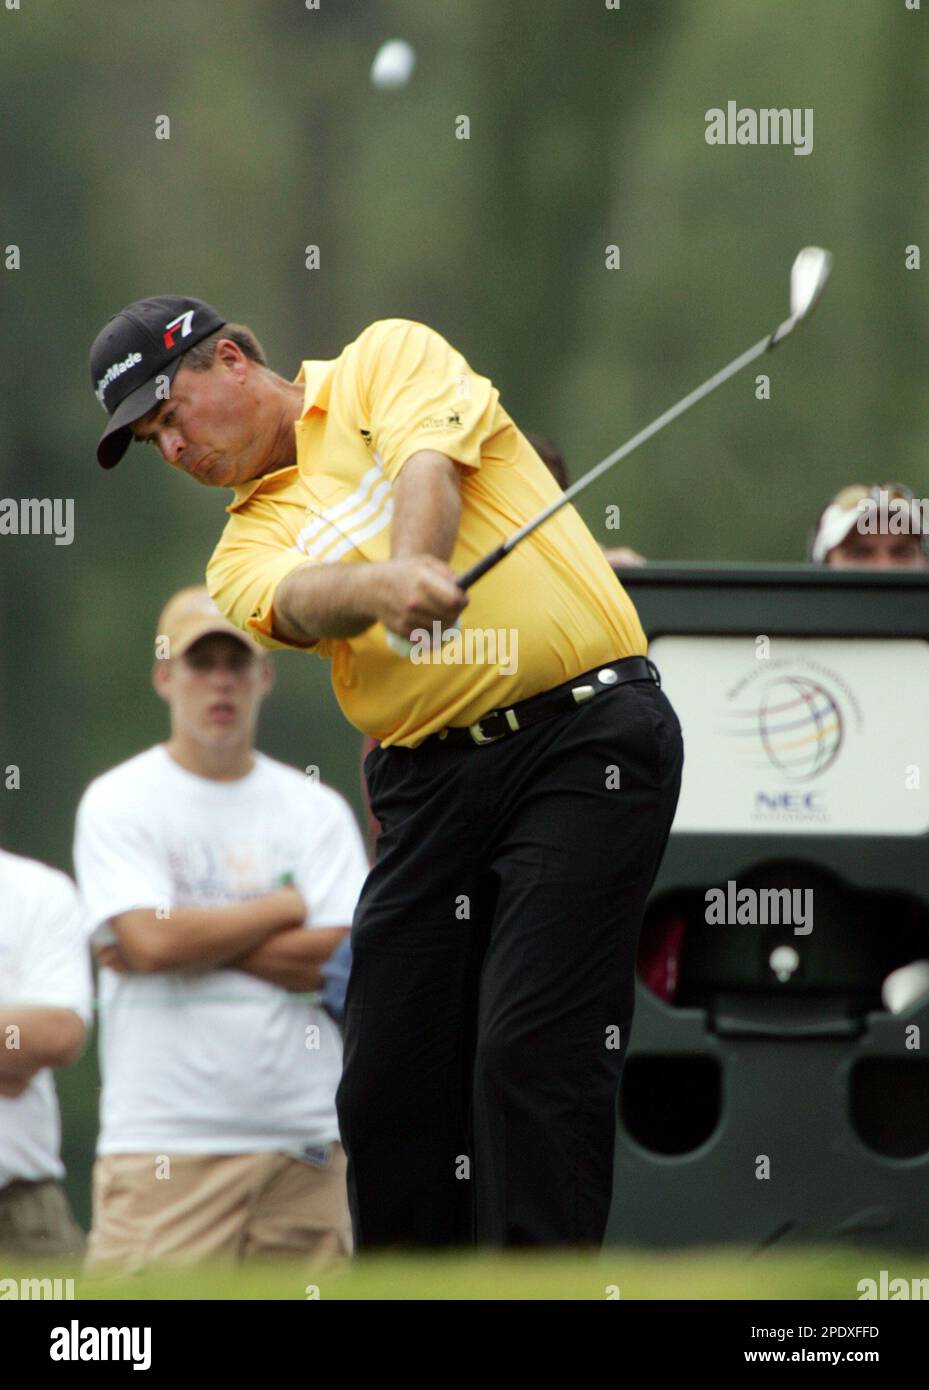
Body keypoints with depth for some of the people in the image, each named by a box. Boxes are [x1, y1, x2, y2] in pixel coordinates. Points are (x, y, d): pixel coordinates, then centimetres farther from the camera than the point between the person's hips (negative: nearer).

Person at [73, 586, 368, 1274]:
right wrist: (287, 907, 0)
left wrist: (196, 944, -7)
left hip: (304, 1141, 3)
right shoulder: (117, 803, 4)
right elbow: (150, 939, -11)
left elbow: (345, 959, -1)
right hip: (164, 1149, -3)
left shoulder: (319, 811, 12)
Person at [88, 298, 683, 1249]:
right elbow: (298, 601, -9)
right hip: (430, 775, 6)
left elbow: (428, 463, -13)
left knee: (534, 1055, -13)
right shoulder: (247, 547, 15)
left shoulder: (388, 359, 9)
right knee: (388, 1082, 2)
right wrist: (385, 586, -33)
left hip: (585, 735, -6)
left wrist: (414, 560, -34)